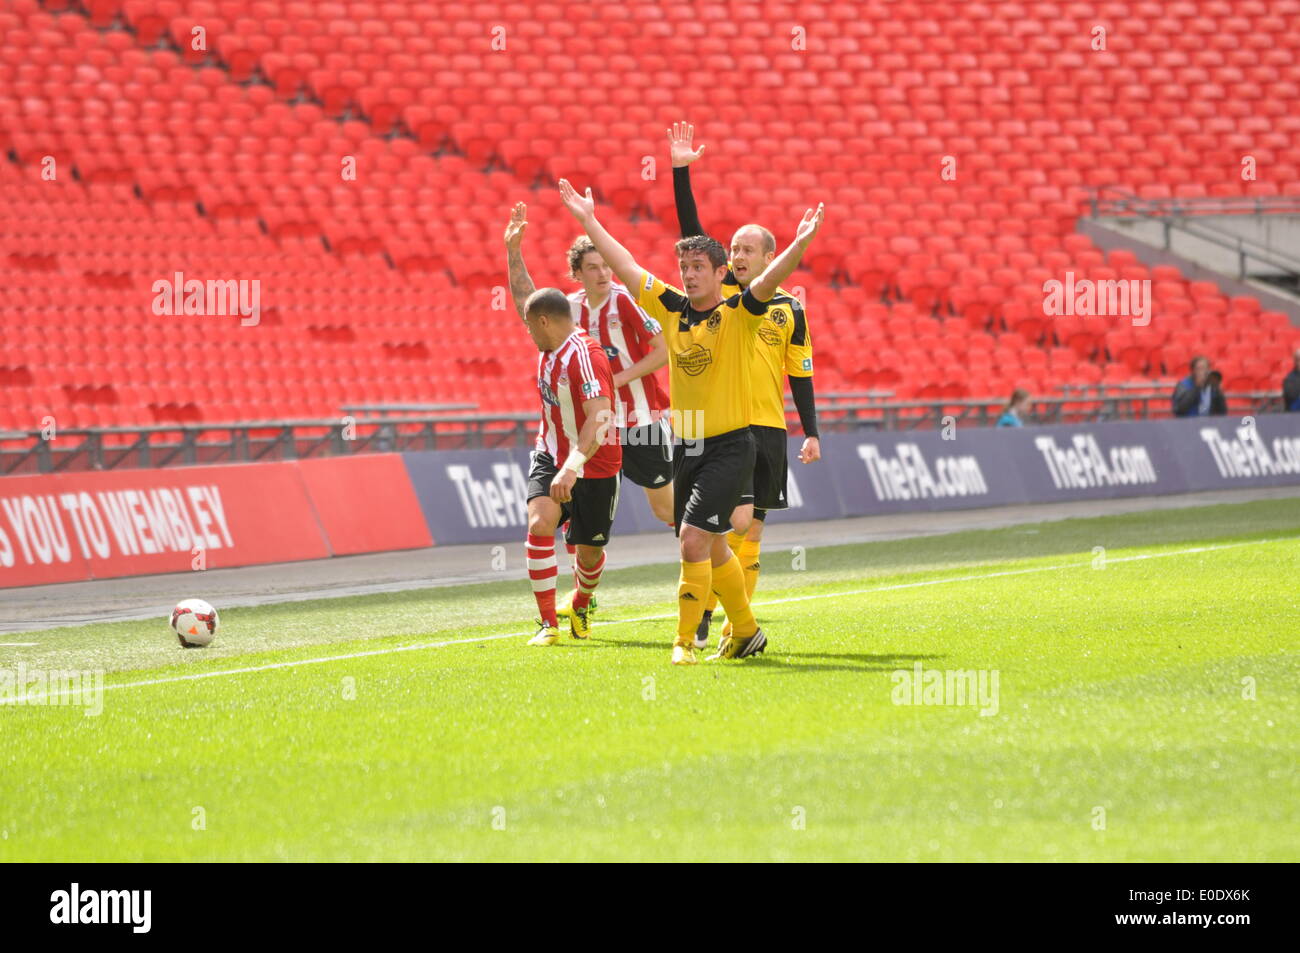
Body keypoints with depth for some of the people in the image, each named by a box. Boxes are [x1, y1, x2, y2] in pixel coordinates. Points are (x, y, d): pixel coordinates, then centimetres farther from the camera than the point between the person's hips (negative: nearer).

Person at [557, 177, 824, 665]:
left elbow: (771, 278, -25)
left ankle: (685, 640, -10)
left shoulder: (739, 314, -9)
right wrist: (588, 220, 14)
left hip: (729, 446, -7)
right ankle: (745, 632, 31)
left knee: (694, 538, -17)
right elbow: (625, 266, 12)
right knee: (711, 547, 15)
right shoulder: (672, 310, 6)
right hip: (687, 446, 7)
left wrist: (801, 243, -42)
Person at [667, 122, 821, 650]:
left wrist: (811, 431, 6)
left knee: (751, 531, 5)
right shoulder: (718, 292, 3)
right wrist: (681, 172, -11)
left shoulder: (789, 309, 8)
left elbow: (800, 374, 11)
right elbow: (691, 232, -4)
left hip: (769, 428, 2)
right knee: (737, 518, -16)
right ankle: (702, 613, -7)